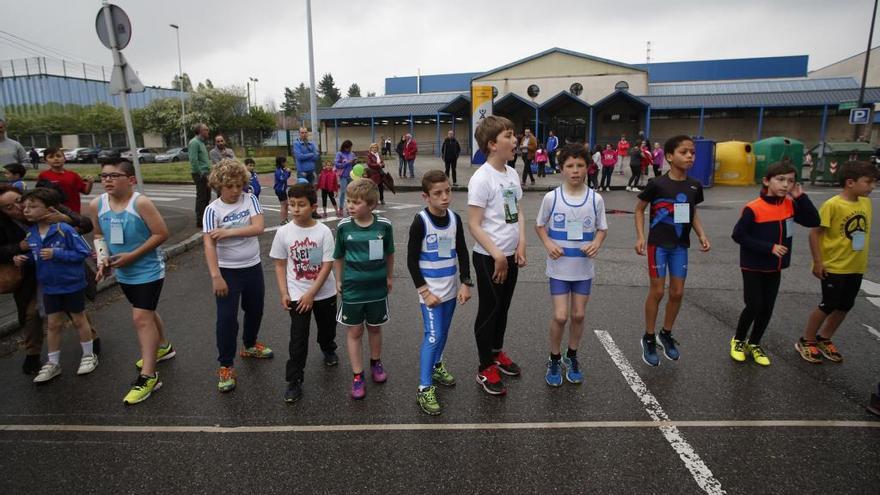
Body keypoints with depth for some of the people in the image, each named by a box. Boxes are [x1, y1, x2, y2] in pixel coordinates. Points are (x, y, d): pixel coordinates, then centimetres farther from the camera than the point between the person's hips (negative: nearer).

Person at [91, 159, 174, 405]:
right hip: (123, 273, 7)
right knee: (146, 313, 23)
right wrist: (103, 257, -7)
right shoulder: (97, 204, -3)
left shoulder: (141, 203, -21)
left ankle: (148, 376, -5)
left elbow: (161, 233, -20)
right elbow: (99, 235, 11)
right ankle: (163, 347, 47)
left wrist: (132, 255, -21)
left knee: (141, 318, -11)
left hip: (148, 271, -7)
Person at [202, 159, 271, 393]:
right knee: (227, 317, -3)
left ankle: (250, 345, 44)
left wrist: (228, 232, -24)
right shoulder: (213, 210, -13)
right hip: (227, 271, -4)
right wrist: (216, 276, -29)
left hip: (253, 267, 4)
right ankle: (226, 365, 11)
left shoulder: (250, 199, -4)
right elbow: (209, 244, -20)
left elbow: (259, 227, -18)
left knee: (255, 310, 19)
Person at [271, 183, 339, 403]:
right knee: (298, 338, -1)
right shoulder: (284, 232, -9)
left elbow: (327, 265, -15)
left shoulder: (323, 231, -15)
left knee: (327, 327, 22)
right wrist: (283, 294, -7)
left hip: (324, 292, 1)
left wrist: (311, 293, -17)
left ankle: (328, 350, 53)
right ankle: (294, 381, 10)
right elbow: (280, 264, -1)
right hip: (297, 294, 0)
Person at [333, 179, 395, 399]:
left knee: (375, 328, 18)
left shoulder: (384, 225, -11)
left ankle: (376, 363, 41)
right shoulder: (344, 226, -10)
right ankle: (357, 376, 20)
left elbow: (389, 253, 5)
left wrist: (389, 277, 13)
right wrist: (338, 280, 8)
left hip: (377, 288, 0)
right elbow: (338, 256, 4)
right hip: (352, 289, 0)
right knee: (354, 332, 8)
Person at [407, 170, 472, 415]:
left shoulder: (455, 218, 0)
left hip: (450, 288, 5)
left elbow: (462, 252, 8)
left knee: (443, 333, 18)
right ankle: (424, 389, 2)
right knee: (433, 336, -7)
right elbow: (411, 260, -12)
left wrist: (466, 283, 0)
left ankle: (436, 366, 43)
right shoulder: (421, 221, -15)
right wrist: (424, 291, -15)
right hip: (430, 290, -5)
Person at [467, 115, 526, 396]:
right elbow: (473, 225, -19)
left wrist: (521, 245, -1)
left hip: (511, 256, 7)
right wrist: (497, 255, -20)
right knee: (489, 310, 4)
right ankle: (486, 369, 19)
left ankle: (497, 352, 40)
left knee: (503, 307, 20)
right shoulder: (481, 178, -18)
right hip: (489, 257, -7)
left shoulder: (512, 174, 5)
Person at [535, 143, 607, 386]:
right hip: (559, 267, -2)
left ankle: (572, 357, 34)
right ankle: (554, 360, 20)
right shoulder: (551, 197, -9)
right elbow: (539, 225, 3)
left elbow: (602, 228, 8)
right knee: (560, 316, -3)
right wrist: (548, 243, -14)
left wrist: (597, 243, -13)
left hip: (584, 268, 2)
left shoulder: (596, 199, -5)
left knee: (578, 315, 11)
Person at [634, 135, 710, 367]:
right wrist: (640, 237, -12)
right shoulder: (657, 184, -14)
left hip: (680, 245, 5)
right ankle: (649, 339, 17)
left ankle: (666, 335, 29)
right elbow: (639, 209, -3)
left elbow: (693, 214, 14)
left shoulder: (695, 186, 0)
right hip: (658, 244, -4)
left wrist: (702, 235, -1)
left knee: (677, 292, 8)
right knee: (657, 291, 1)